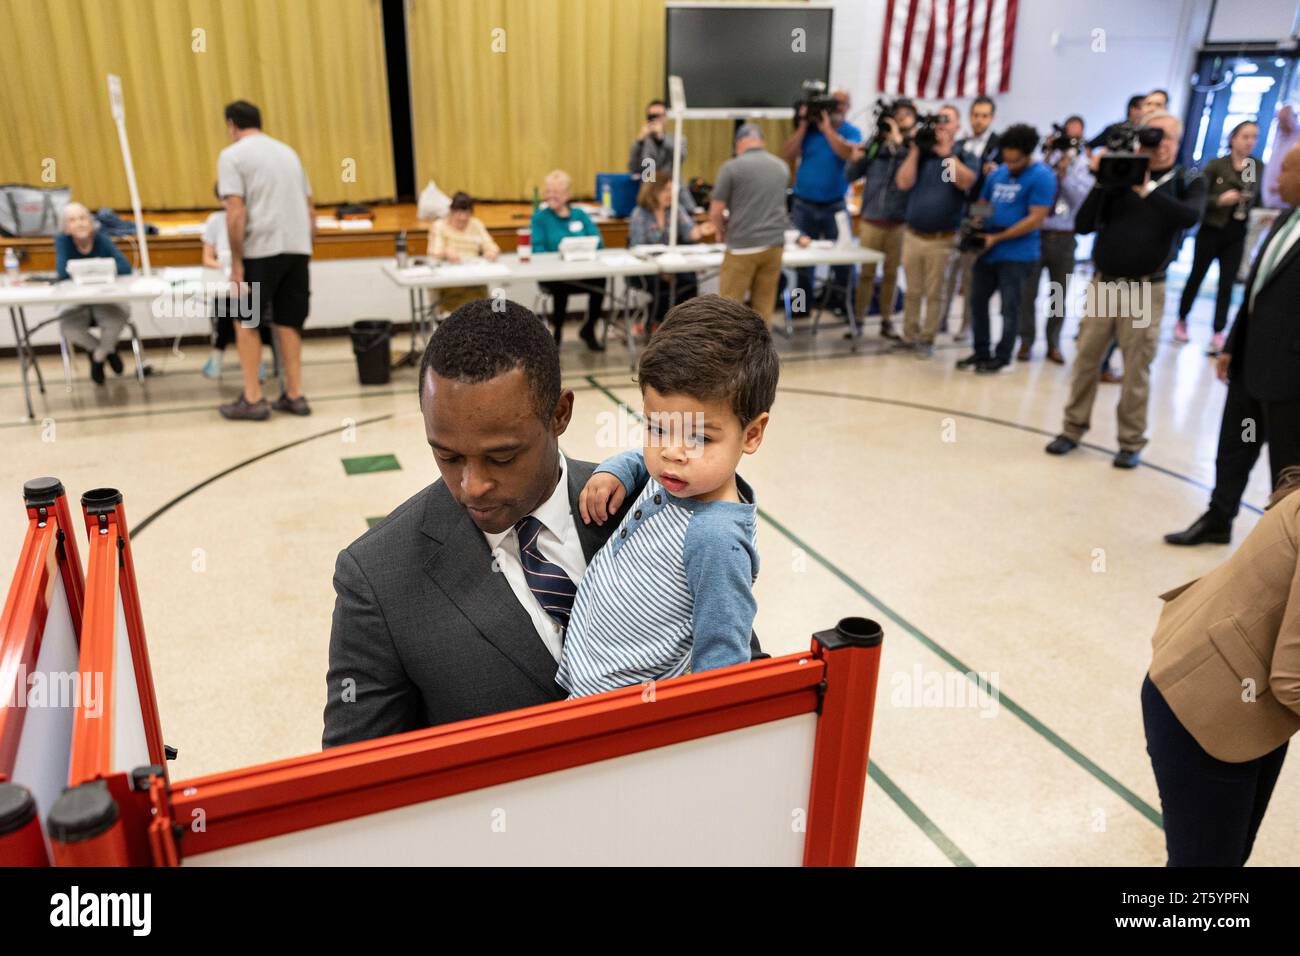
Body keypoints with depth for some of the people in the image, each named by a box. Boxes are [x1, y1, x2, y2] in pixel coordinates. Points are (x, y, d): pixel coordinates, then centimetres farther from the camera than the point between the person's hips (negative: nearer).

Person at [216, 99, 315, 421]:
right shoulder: (287, 151, 19)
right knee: (288, 322, 12)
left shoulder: (232, 155, -1)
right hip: (297, 247, 5)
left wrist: (236, 264, -9)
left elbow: (236, 213, -11)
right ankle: (294, 395, 12)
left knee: (246, 322, 7)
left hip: (261, 250, -5)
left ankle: (253, 399, 6)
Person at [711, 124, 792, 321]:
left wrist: (721, 231, 16)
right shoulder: (782, 167, 12)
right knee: (763, 305, 10)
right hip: (774, 244, 5)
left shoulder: (731, 167, -6)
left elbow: (715, 212, -6)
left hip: (743, 245, -5)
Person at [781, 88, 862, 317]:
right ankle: (802, 304, 15)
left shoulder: (852, 132, 1)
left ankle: (840, 303, 14)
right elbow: (787, 155, -5)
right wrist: (802, 126, -9)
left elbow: (849, 153, -21)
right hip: (803, 204, 1)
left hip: (835, 205, -1)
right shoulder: (808, 128, 5)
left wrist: (826, 127, -18)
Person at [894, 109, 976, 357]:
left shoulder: (963, 155, 1)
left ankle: (927, 339, 11)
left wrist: (946, 152, -18)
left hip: (941, 238, -3)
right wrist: (915, 150, -7)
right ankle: (910, 336, 19)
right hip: (912, 235, 3)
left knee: (934, 293, 3)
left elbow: (966, 182, -19)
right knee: (912, 291, 11)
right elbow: (903, 183, -4)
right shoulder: (918, 154, 10)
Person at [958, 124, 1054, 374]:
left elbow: (1035, 219, -16)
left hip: (1017, 254, -7)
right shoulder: (997, 173, 11)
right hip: (987, 250, 7)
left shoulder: (1041, 177, -10)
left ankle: (1003, 358, 11)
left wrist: (997, 238, -18)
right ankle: (981, 352, 23)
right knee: (977, 301, 11)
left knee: (1010, 307, 1)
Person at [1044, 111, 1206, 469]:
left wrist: (1146, 190, -23)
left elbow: (1189, 216, -18)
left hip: (1146, 289, -1)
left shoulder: (1188, 183, 4)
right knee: (1085, 359, 5)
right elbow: (1083, 224, -2)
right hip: (1103, 282, 1)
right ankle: (1073, 429, 17)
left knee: (1137, 368, 2)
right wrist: (1101, 182, -12)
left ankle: (1131, 442, 12)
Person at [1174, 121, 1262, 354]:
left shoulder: (1259, 167, 4)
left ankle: (1218, 335, 2)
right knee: (1196, 277, 9)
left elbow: (1259, 199, 9)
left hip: (1236, 235, 3)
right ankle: (1182, 321, 27)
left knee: (1227, 284, 0)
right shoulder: (1216, 165, -7)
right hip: (1211, 230, -2)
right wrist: (1219, 199, -24)